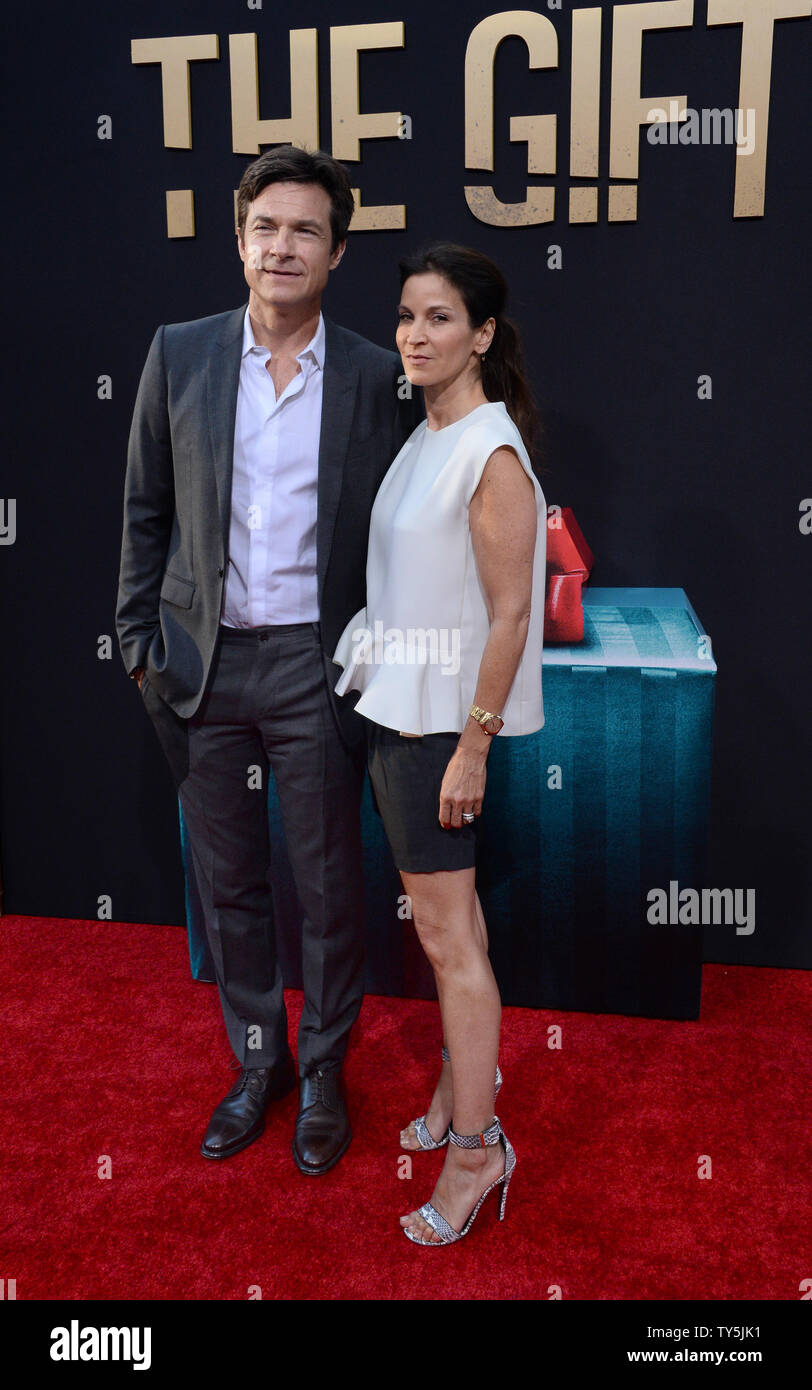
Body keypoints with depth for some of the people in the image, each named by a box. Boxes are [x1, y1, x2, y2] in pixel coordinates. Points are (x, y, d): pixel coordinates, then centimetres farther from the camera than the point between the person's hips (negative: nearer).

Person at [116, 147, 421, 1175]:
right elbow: (146, 509, 7)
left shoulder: (378, 377, -2)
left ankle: (323, 1073, 31)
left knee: (329, 886, 9)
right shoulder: (179, 355, 3)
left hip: (314, 665, -2)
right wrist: (139, 640, 3)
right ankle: (257, 1062, 34)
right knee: (228, 883, 14)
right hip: (204, 662, 2)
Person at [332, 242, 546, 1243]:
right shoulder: (426, 438, 10)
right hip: (398, 706, 8)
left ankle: (474, 1148, 15)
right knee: (450, 913, 20)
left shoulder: (492, 455, -18)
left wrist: (471, 749, -18)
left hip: (441, 720, -8)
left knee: (445, 936, 0)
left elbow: (510, 615, -19)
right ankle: (467, 1077, 38)